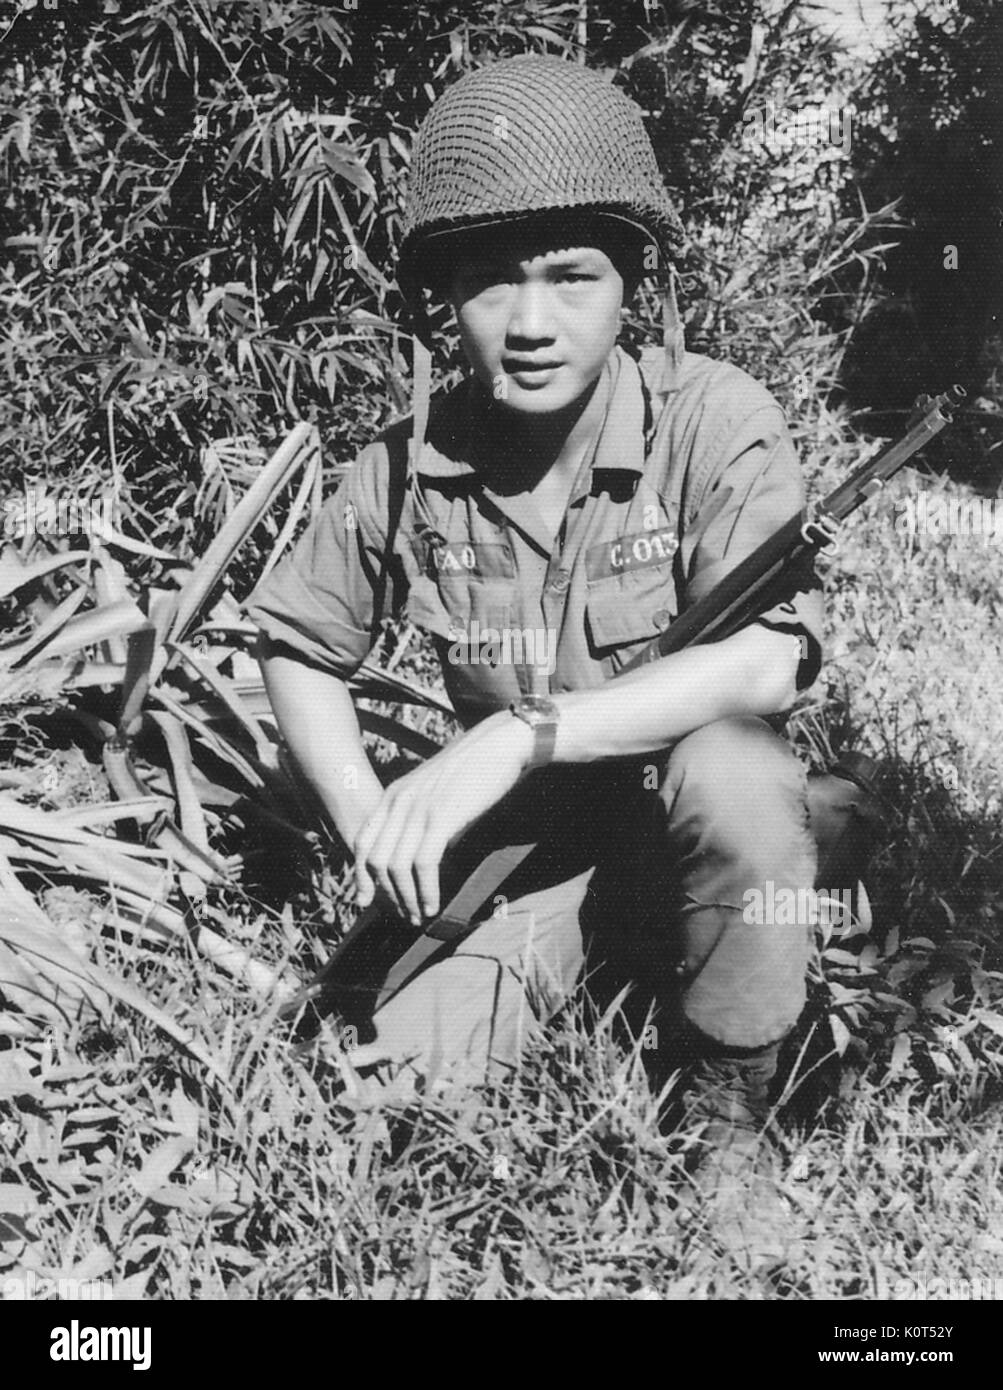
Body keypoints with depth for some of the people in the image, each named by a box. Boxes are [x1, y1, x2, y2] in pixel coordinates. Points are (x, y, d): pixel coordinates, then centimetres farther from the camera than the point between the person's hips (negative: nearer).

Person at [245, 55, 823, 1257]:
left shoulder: (711, 420, -21)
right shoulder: (406, 470, -10)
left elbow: (771, 657, -34)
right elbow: (297, 649, 4)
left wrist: (518, 734, -41)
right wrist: (366, 820, -13)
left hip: (702, 828, -3)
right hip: (523, 849, 3)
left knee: (731, 776, -37)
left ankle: (730, 1128, -10)